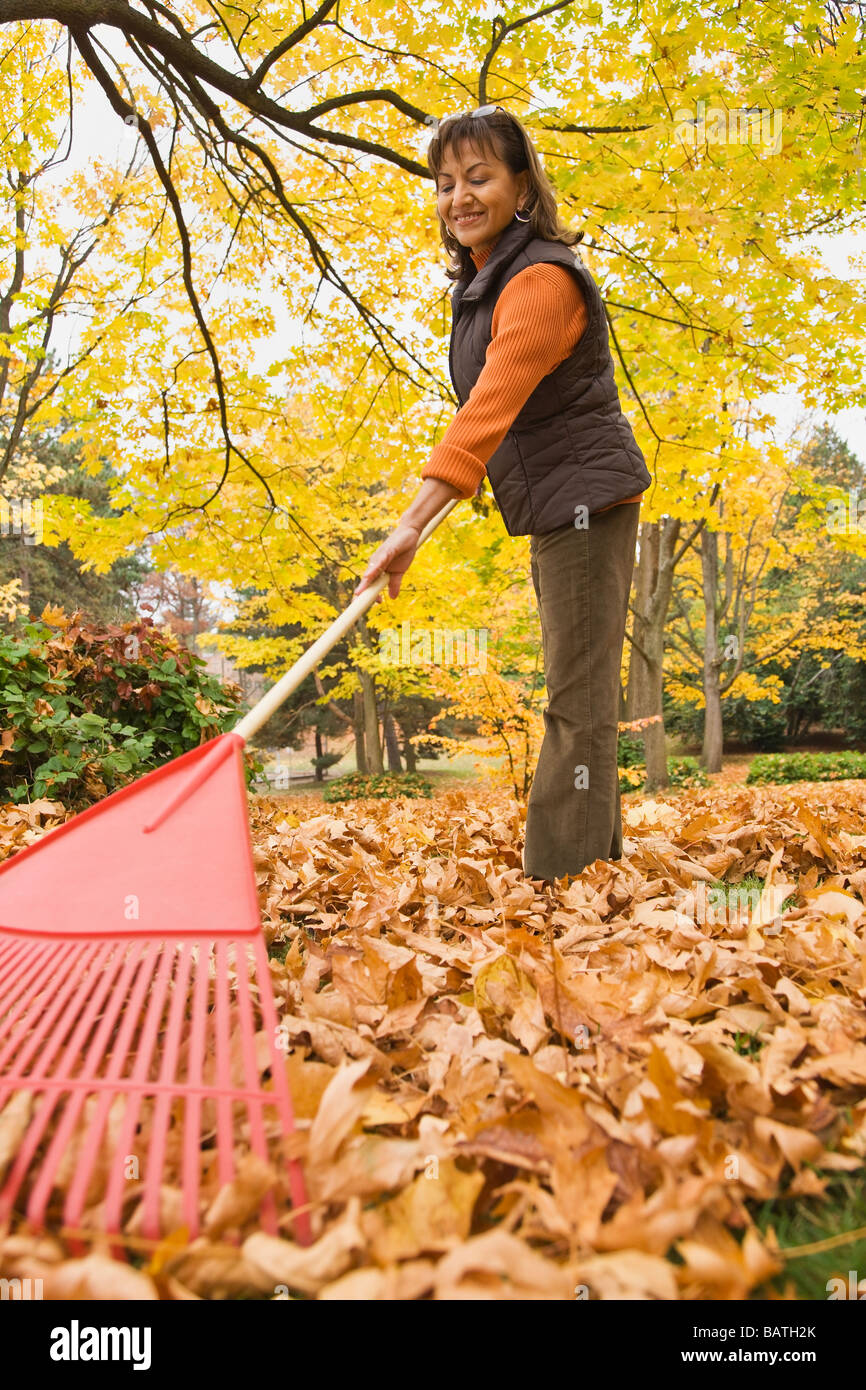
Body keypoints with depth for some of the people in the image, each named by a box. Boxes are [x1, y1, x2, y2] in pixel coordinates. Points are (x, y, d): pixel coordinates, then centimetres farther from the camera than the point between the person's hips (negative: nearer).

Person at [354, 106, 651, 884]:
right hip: (553, 510, 10)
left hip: (586, 500, -10)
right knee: (578, 695, 13)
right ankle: (599, 853, 23)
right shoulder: (478, 282, 12)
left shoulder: (543, 279, -18)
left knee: (578, 696, -10)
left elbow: (492, 406, -32)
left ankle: (559, 874, -6)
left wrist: (414, 523, -40)